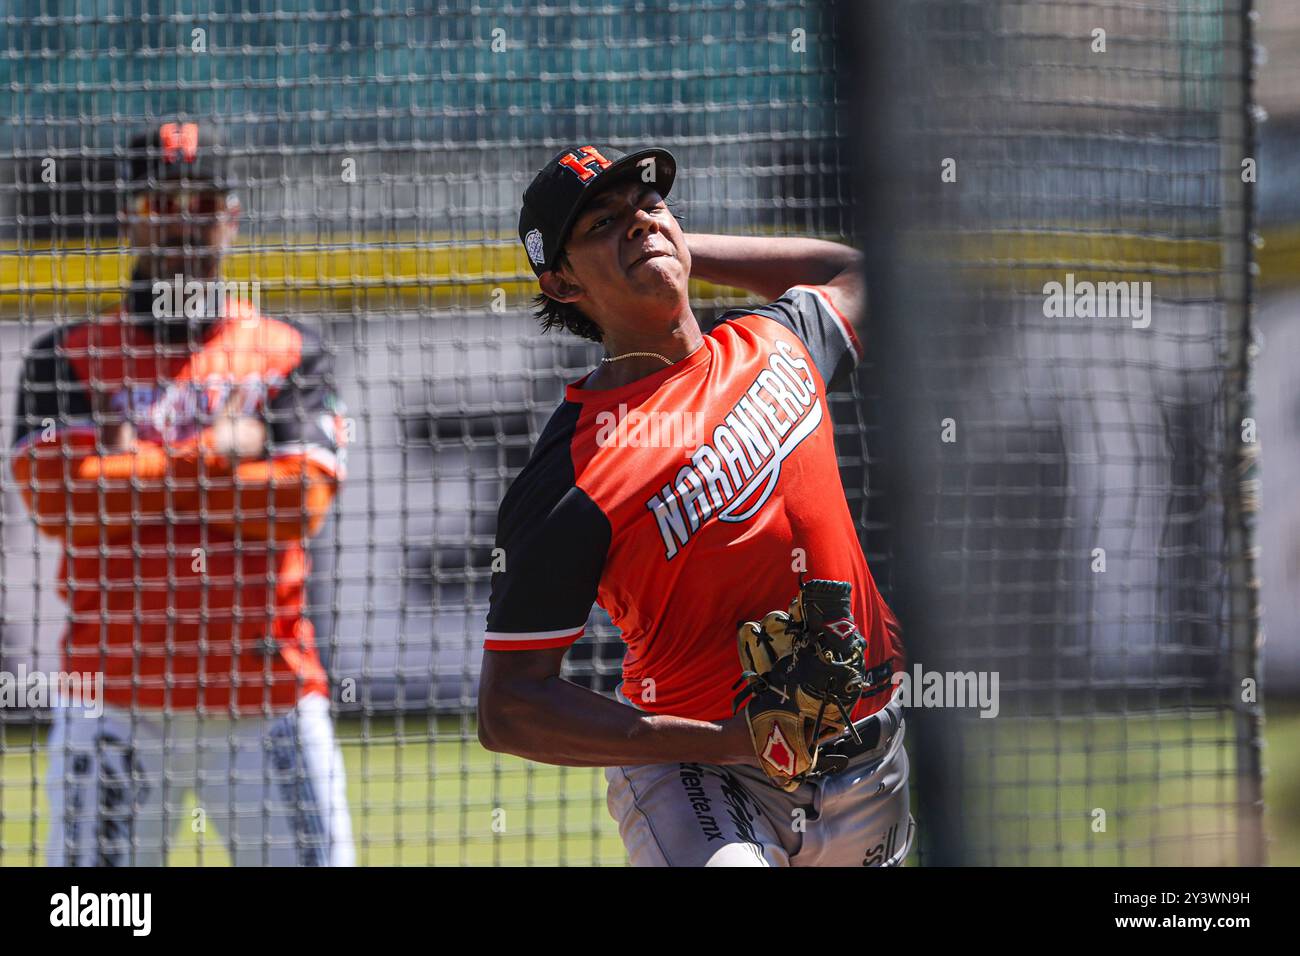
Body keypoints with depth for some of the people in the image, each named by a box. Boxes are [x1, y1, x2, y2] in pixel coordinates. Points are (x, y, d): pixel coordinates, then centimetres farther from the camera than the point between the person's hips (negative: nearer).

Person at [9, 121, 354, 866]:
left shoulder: (290, 356, 9)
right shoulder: (70, 358, 8)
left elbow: (303, 500, -7)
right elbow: (60, 497, -8)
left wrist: (137, 473, -8)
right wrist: (215, 456, -6)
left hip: (266, 698, 0)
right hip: (115, 697, 0)